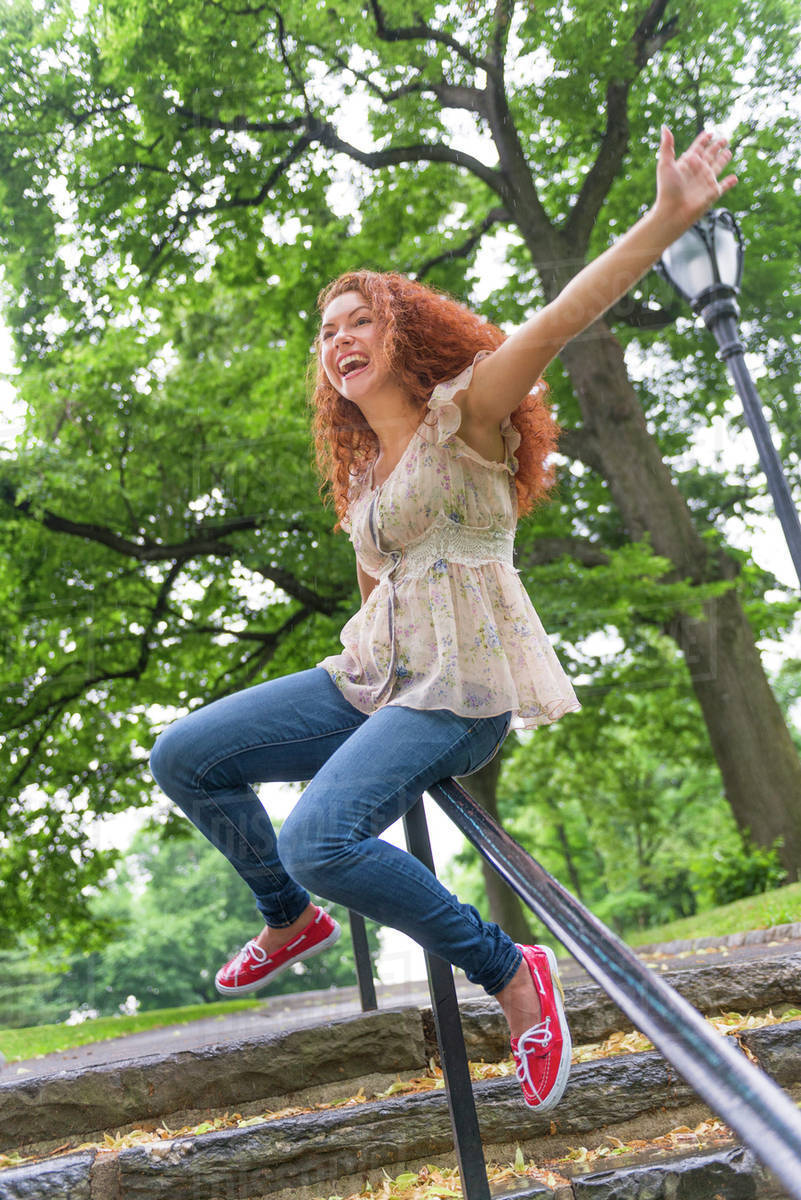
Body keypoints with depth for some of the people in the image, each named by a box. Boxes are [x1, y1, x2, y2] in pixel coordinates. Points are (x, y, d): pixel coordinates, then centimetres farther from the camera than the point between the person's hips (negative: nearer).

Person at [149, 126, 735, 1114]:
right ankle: (291, 921, 21)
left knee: (320, 838, -31)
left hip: (458, 691, -8)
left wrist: (668, 216, -31)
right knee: (181, 757, 2)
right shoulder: (359, 473, 18)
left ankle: (510, 973, -11)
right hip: (368, 675, 8)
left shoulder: (465, 413, -3)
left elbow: (556, 321, -19)